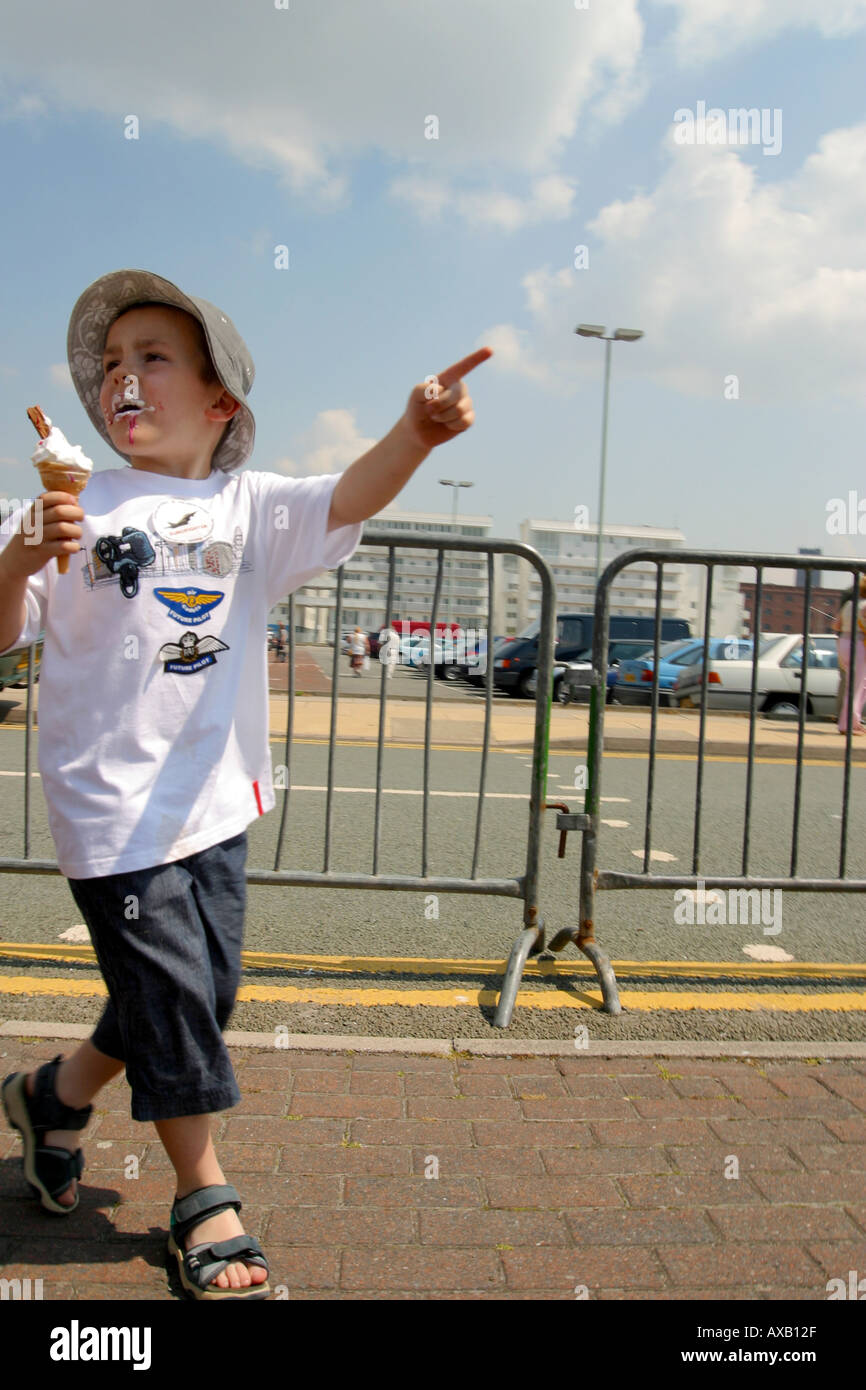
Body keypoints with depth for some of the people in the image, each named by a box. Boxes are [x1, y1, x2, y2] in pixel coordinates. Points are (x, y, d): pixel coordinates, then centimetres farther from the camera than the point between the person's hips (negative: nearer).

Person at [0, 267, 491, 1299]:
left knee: (202, 988, 13)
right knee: (169, 992, 2)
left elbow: (348, 498, -15)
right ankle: (202, 1197, 23)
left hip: (213, 797, 4)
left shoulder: (250, 507, 3)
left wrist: (414, 434, -35)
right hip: (112, 799, -4)